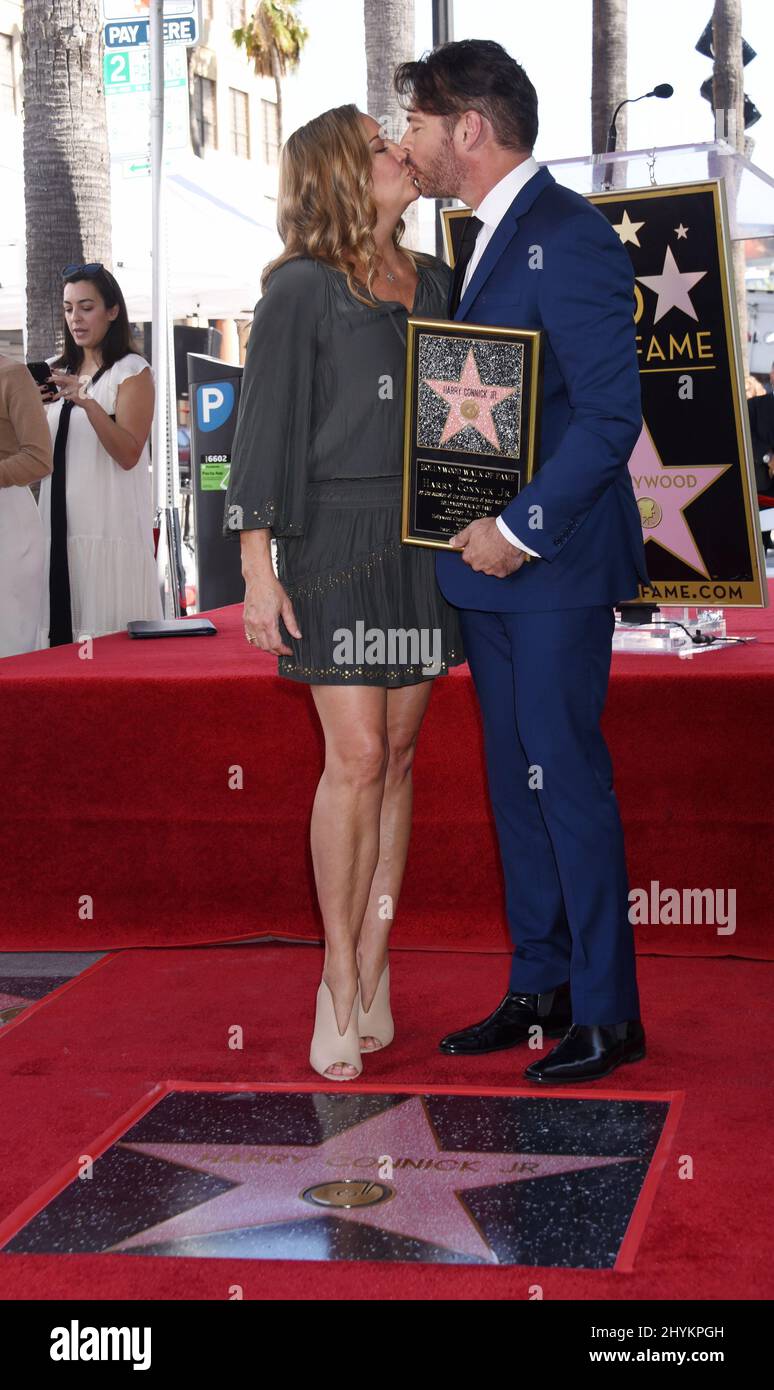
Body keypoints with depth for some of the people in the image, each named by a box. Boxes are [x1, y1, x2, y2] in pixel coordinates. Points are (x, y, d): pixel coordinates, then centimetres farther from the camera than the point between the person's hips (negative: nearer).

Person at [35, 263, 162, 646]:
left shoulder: (132, 371, -2)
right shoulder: (55, 371, 14)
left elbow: (129, 455, -12)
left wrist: (87, 402, -24)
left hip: (109, 525, -5)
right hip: (59, 523, 5)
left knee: (107, 641, -5)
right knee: (60, 628, 6)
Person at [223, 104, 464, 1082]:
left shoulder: (433, 283, 14)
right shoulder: (300, 289, -3)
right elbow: (264, 428, -5)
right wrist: (257, 569, -11)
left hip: (425, 544, 6)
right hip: (337, 539, -5)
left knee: (399, 755, 5)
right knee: (356, 757, -9)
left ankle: (369, 970, 12)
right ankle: (342, 983, 1)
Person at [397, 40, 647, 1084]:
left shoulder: (566, 235, -15)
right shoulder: (487, 240, 16)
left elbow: (612, 413, -20)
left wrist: (521, 528, -18)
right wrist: (478, 530, 9)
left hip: (554, 565, -9)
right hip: (492, 564, 9)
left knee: (567, 779, -3)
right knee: (517, 782, 13)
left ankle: (607, 1015, 8)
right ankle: (539, 991, 24)